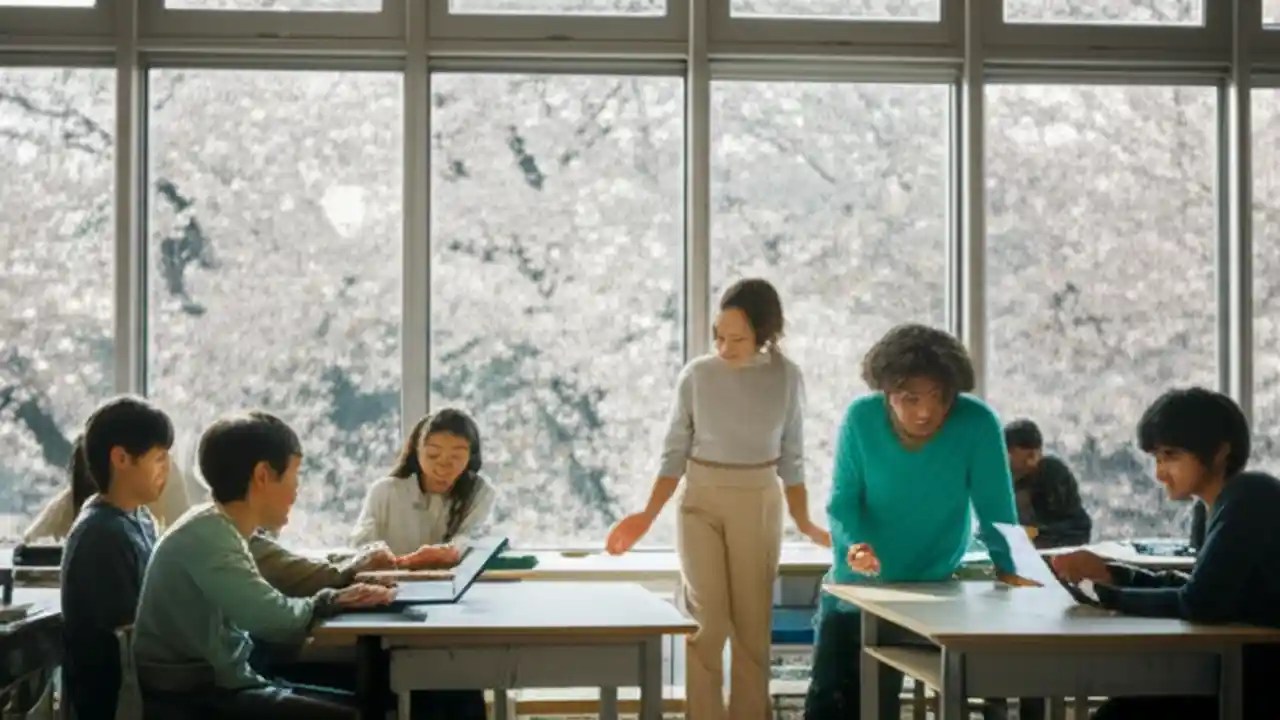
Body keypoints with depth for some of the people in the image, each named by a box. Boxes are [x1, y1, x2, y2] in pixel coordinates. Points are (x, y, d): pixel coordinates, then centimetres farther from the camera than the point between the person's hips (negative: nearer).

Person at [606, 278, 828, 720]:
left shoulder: (786, 378, -2)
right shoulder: (697, 375, -5)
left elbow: (791, 457, 5)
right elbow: (675, 454, 1)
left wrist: (803, 521, 1)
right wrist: (648, 516, -5)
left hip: (759, 505, 1)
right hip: (701, 503, -1)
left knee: (752, 625, 3)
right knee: (708, 623, -5)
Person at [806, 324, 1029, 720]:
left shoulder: (977, 424, -19)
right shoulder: (861, 418, -14)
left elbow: (995, 509, -15)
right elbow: (843, 501, -11)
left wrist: (1009, 571, -26)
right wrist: (854, 544, -30)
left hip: (928, 589, -2)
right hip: (855, 586, 2)